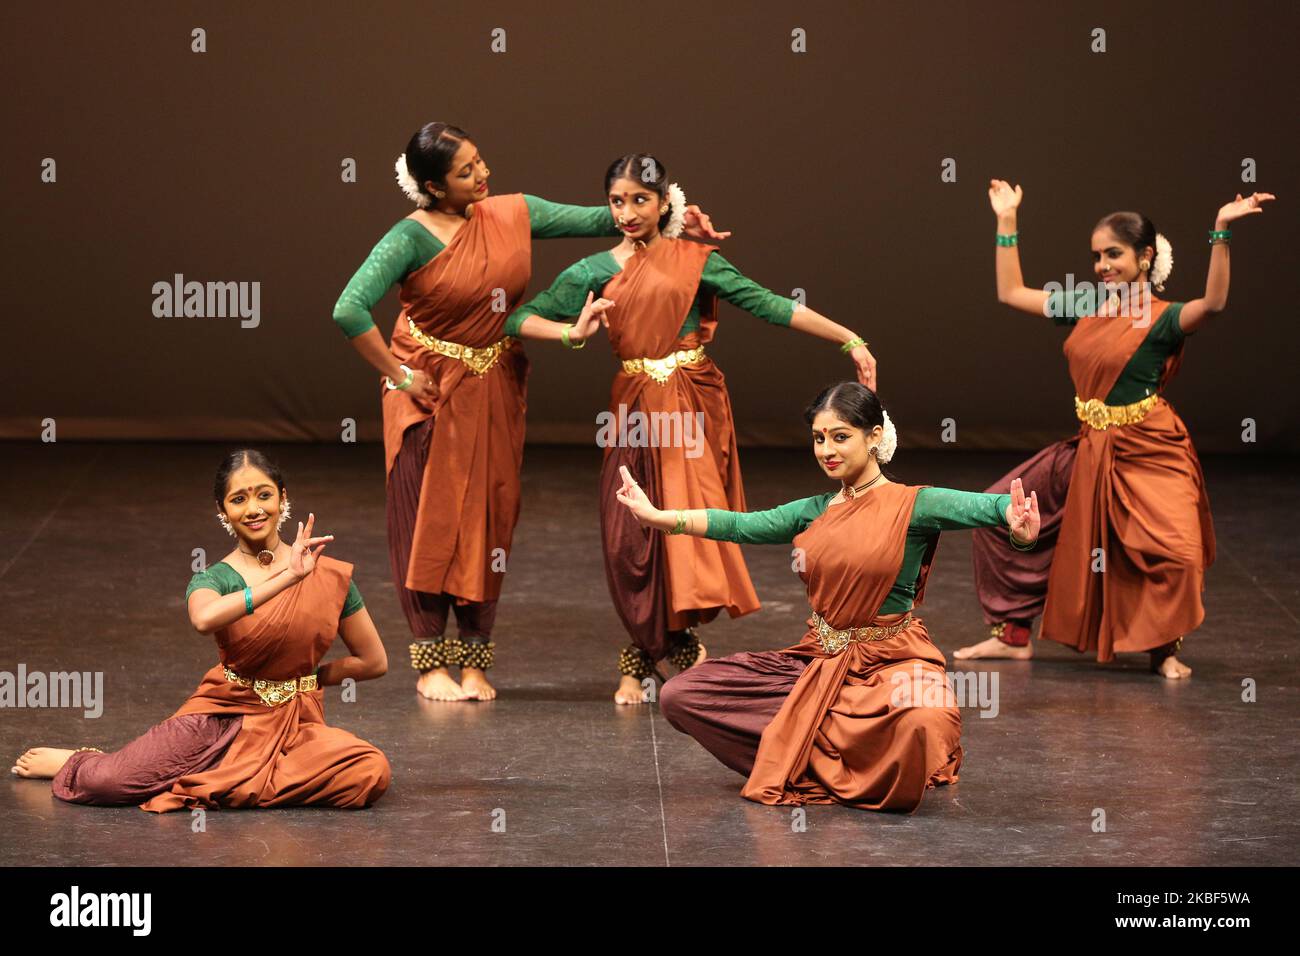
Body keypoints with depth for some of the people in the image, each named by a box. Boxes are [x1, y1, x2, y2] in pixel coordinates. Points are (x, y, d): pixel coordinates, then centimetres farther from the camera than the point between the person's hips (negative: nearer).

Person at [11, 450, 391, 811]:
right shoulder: (213, 579, -6)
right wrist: (286, 578, -34)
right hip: (223, 718, -3)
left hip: (297, 725, 3)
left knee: (373, 772, -30)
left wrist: (306, 680, 6)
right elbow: (205, 618, -34)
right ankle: (77, 764, 20)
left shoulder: (329, 576, 1)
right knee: (105, 783, -23)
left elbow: (374, 661, 10)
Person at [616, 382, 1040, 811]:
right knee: (679, 695, -6)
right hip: (820, 663, 6)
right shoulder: (814, 512, 10)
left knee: (924, 724, -43)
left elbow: (977, 507, -23)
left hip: (892, 664, -6)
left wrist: (1016, 524, -47)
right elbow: (742, 526, 5)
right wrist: (657, 516, -6)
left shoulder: (911, 505, -8)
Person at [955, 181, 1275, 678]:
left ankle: (1164, 649, 5)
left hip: (1149, 454, -6)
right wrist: (1006, 222, 15)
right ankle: (1013, 634, 19)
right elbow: (1011, 293, 16)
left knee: (1174, 553, -23)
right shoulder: (1085, 307, 7)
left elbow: (1213, 302, -32)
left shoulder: (1162, 319, -11)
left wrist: (1220, 232, -41)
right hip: (1090, 451, 7)